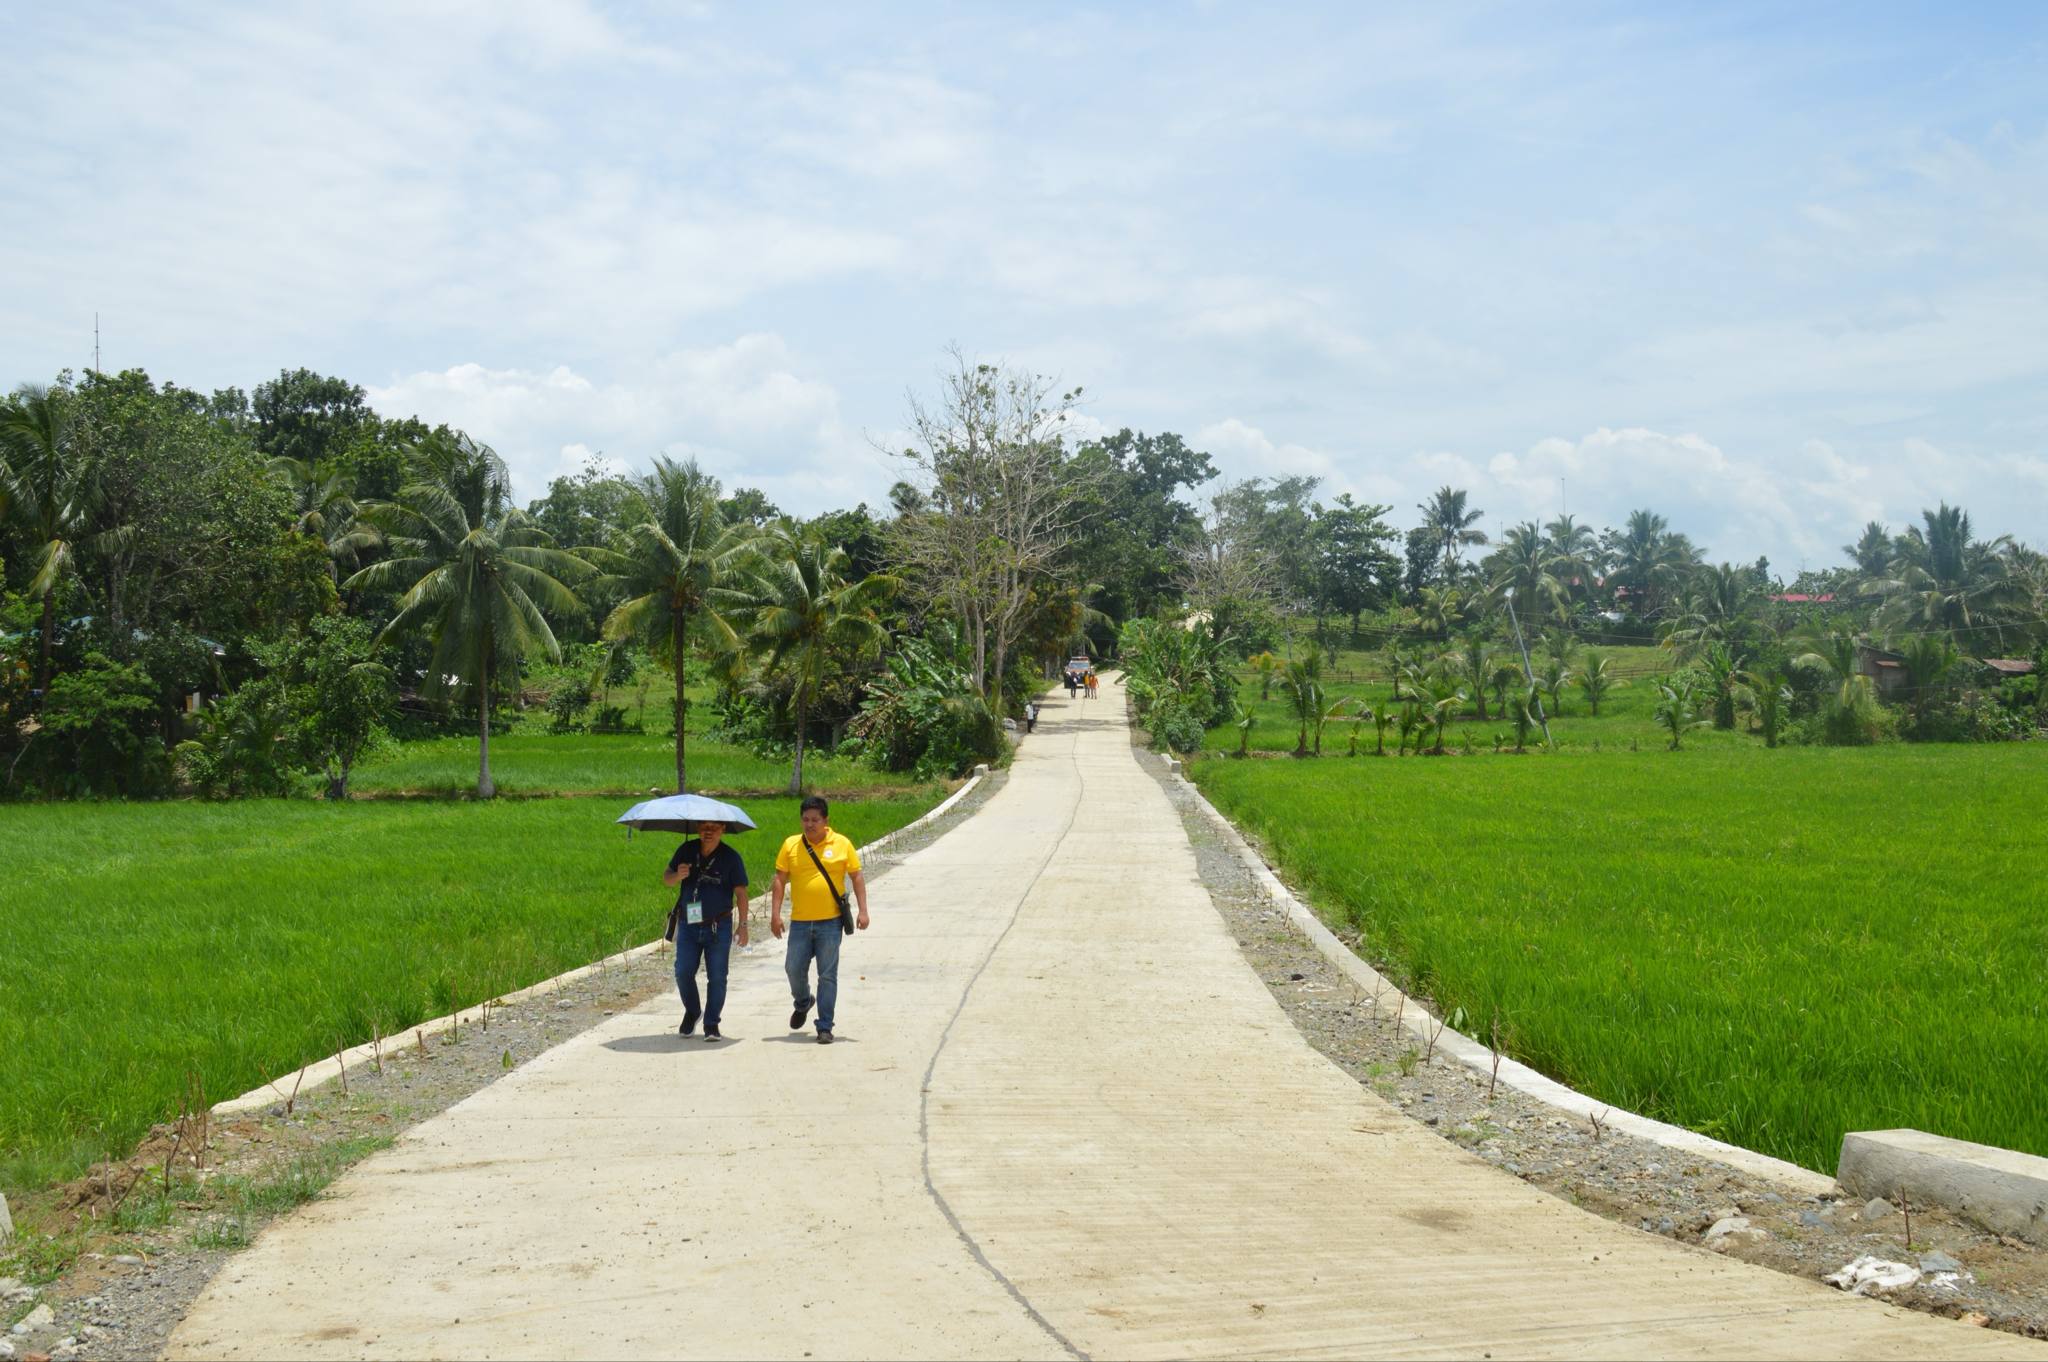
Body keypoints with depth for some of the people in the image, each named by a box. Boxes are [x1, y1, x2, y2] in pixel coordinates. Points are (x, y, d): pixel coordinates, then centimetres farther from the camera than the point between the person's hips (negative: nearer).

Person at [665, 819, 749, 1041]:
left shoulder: (730, 857, -7)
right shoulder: (687, 851, 0)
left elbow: (740, 892, -3)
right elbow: (666, 879, 5)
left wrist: (743, 925, -5)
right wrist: (678, 876, -18)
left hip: (718, 927, -2)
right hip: (688, 924, 2)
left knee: (717, 977, 1)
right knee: (683, 973, 1)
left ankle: (712, 1024, 12)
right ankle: (691, 1012, 26)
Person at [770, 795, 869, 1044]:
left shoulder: (842, 844, 0)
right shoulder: (791, 845, 4)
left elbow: (857, 877, 5)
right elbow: (780, 880, 5)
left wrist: (863, 911, -2)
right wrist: (775, 914, -2)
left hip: (830, 922, -2)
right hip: (800, 921, 2)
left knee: (828, 976, 0)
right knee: (794, 969, 5)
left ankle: (825, 1027, 7)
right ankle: (803, 1003, 36)